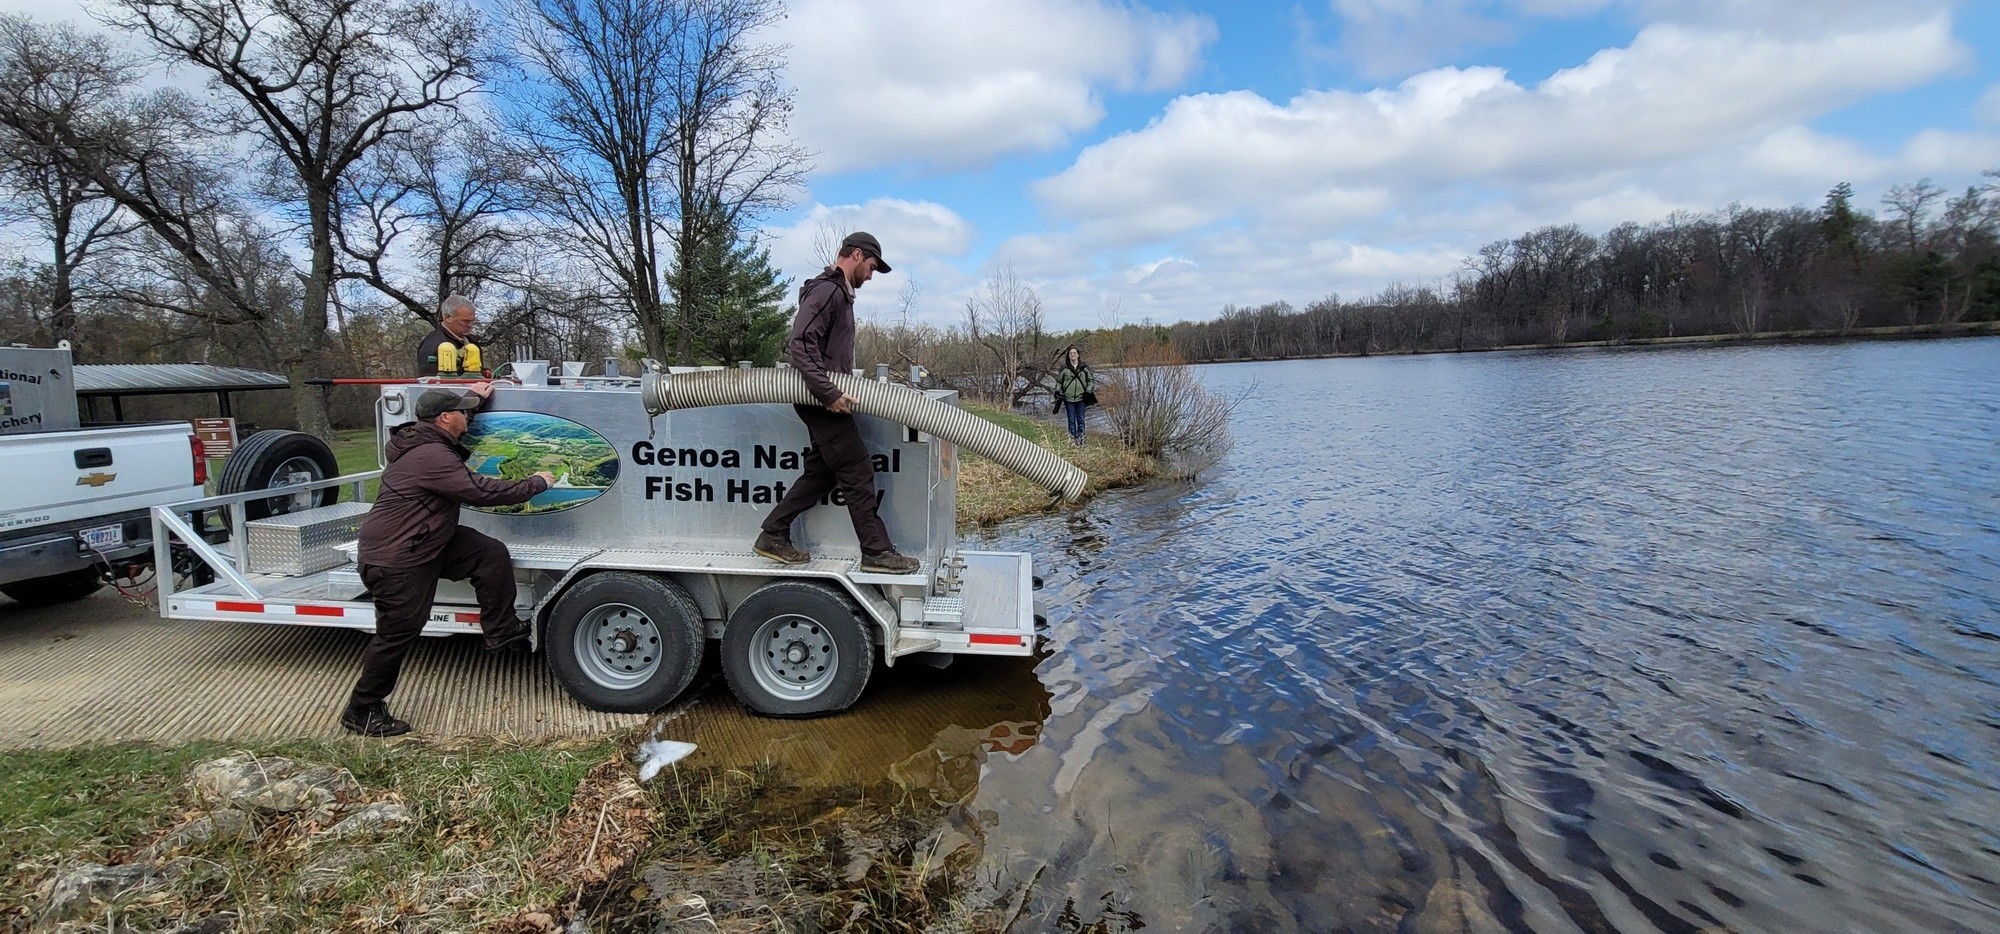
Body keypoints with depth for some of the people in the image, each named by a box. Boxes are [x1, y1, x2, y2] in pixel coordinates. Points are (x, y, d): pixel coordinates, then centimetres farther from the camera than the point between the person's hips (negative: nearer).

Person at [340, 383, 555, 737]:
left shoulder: (426, 440, 4)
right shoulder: (431, 457, -27)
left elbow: (456, 423, 31)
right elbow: (482, 491, -27)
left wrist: (475, 397, 38)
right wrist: (536, 483, -15)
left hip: (429, 542, 10)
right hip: (395, 560, -10)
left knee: (493, 555, 1)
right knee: (398, 635, -1)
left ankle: (503, 632, 11)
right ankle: (361, 712, 16)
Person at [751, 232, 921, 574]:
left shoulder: (839, 292, 20)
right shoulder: (826, 290, -13)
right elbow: (801, 345, -24)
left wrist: (838, 389, 19)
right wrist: (829, 393, -28)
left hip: (826, 397, 10)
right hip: (821, 400, -10)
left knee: (822, 470, 14)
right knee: (858, 472, -6)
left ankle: (773, 536, 20)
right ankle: (876, 551, 1)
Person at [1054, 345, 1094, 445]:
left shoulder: (1085, 367, 5)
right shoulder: (1064, 368, 2)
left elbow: (1091, 380, 12)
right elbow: (1058, 381, 12)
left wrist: (1089, 390, -1)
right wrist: (1058, 391, 2)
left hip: (1081, 398, 0)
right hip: (1068, 398, 0)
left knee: (1081, 419, 4)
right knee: (1071, 420, 3)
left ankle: (1081, 439, 11)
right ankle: (1072, 439, 8)